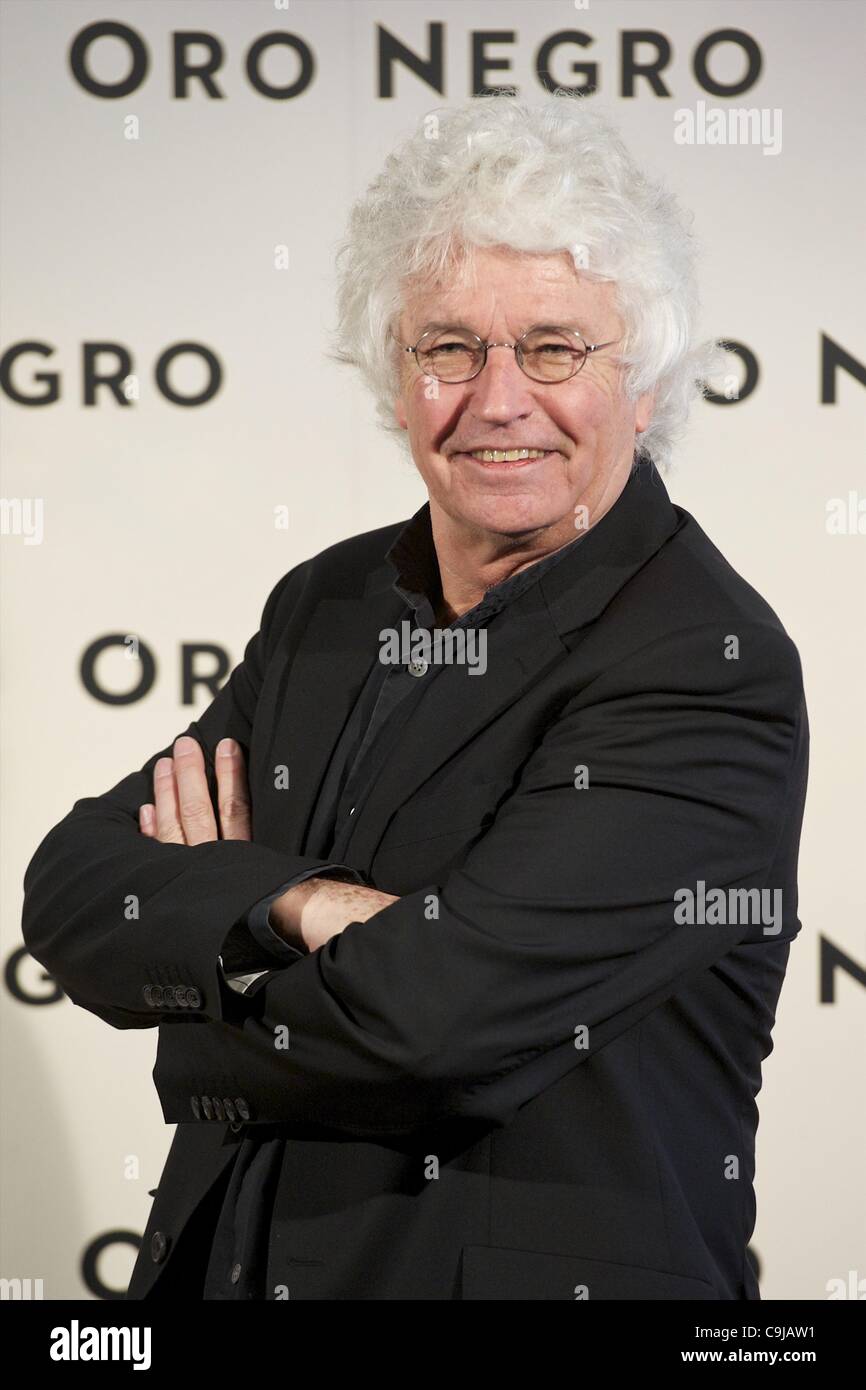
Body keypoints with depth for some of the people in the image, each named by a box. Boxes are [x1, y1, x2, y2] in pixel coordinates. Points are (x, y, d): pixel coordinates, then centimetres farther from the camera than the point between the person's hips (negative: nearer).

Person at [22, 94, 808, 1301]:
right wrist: (291, 902, -24)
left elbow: (434, 1018, -26)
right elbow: (71, 894, -5)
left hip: (540, 1268, -6)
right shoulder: (327, 605, 4)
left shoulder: (712, 669, -17)